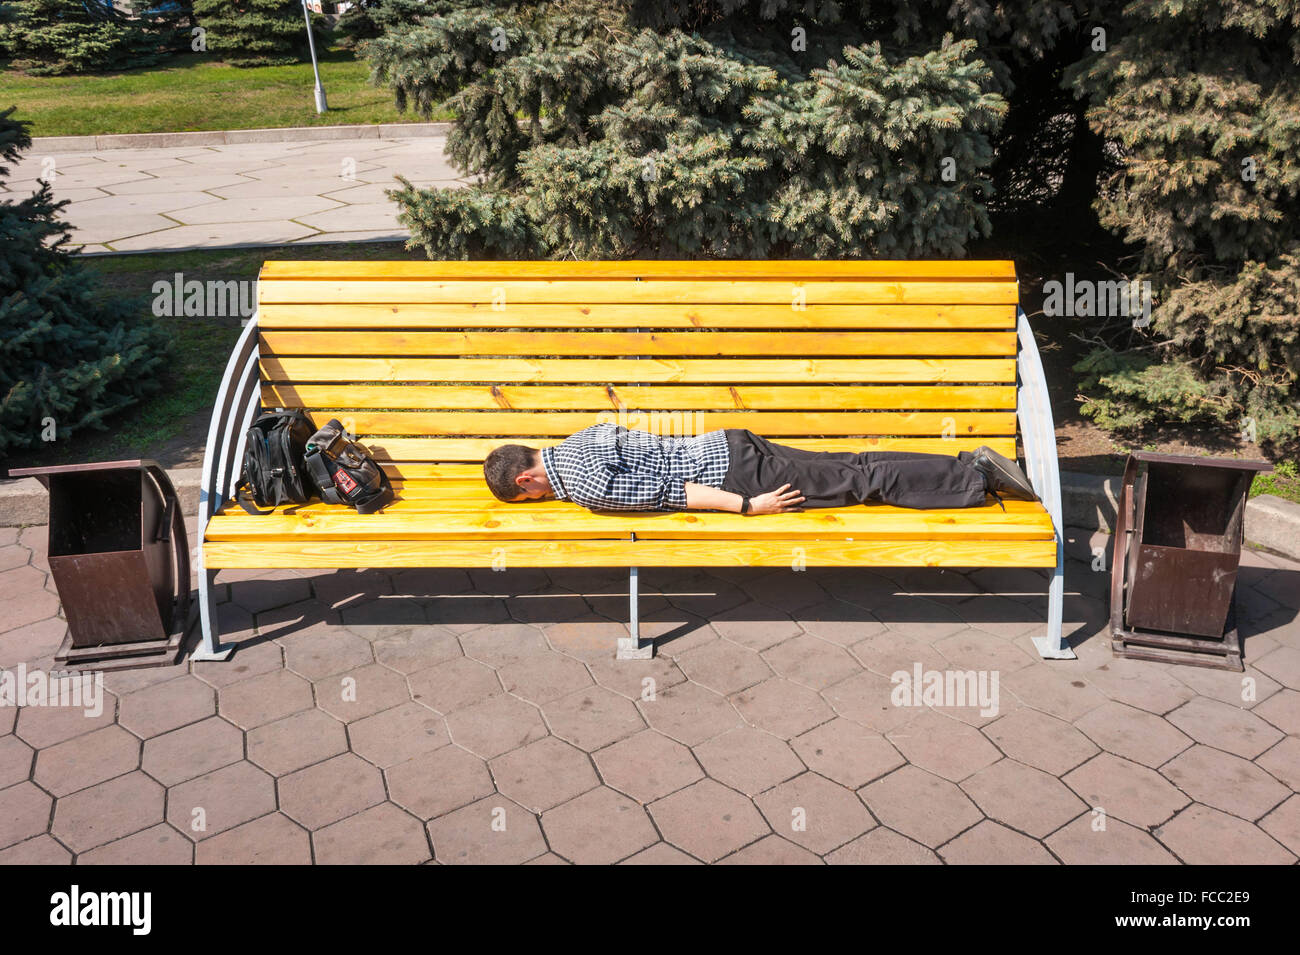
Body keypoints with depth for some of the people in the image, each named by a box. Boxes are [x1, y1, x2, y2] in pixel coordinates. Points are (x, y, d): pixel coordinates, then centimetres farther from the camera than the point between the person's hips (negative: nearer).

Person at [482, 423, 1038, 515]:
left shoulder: (584, 487, -17)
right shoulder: (582, 438, 11)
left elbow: (665, 491, -20)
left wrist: (748, 505, -16)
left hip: (733, 471, -8)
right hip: (728, 447, 8)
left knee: (858, 483, -3)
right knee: (853, 469, 9)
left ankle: (978, 478, 2)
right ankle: (975, 468, 12)